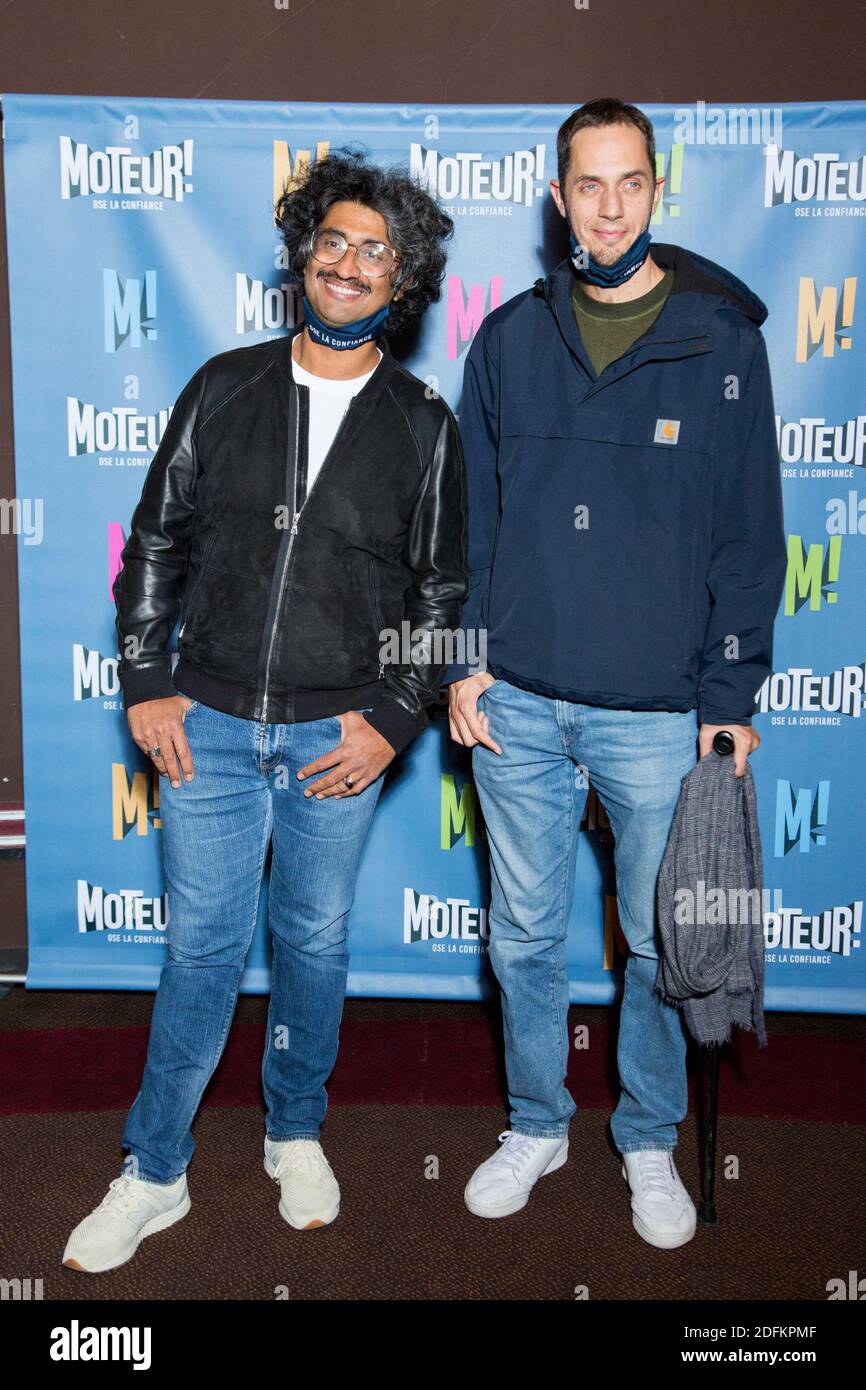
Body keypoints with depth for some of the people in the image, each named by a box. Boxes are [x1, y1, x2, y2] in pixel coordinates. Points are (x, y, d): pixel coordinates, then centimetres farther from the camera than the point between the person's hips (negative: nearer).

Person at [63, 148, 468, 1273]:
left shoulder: (421, 426, 1)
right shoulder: (226, 388, 3)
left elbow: (441, 589, 4)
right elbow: (157, 540, 7)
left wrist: (394, 719, -5)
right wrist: (146, 683, 0)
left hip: (337, 737, 0)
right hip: (208, 724, 0)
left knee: (315, 942, 14)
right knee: (202, 950, 7)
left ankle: (296, 1135, 37)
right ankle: (154, 1176, 24)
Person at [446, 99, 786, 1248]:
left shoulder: (721, 339, -1)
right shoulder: (511, 337, 6)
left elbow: (751, 535, 0)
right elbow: (473, 512, 10)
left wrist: (731, 696, -5)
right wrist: (463, 658, 2)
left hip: (661, 713, -2)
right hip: (518, 702, 2)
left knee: (662, 942, 11)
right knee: (525, 936, 13)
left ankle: (650, 1141, 34)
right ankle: (536, 1124, 35)